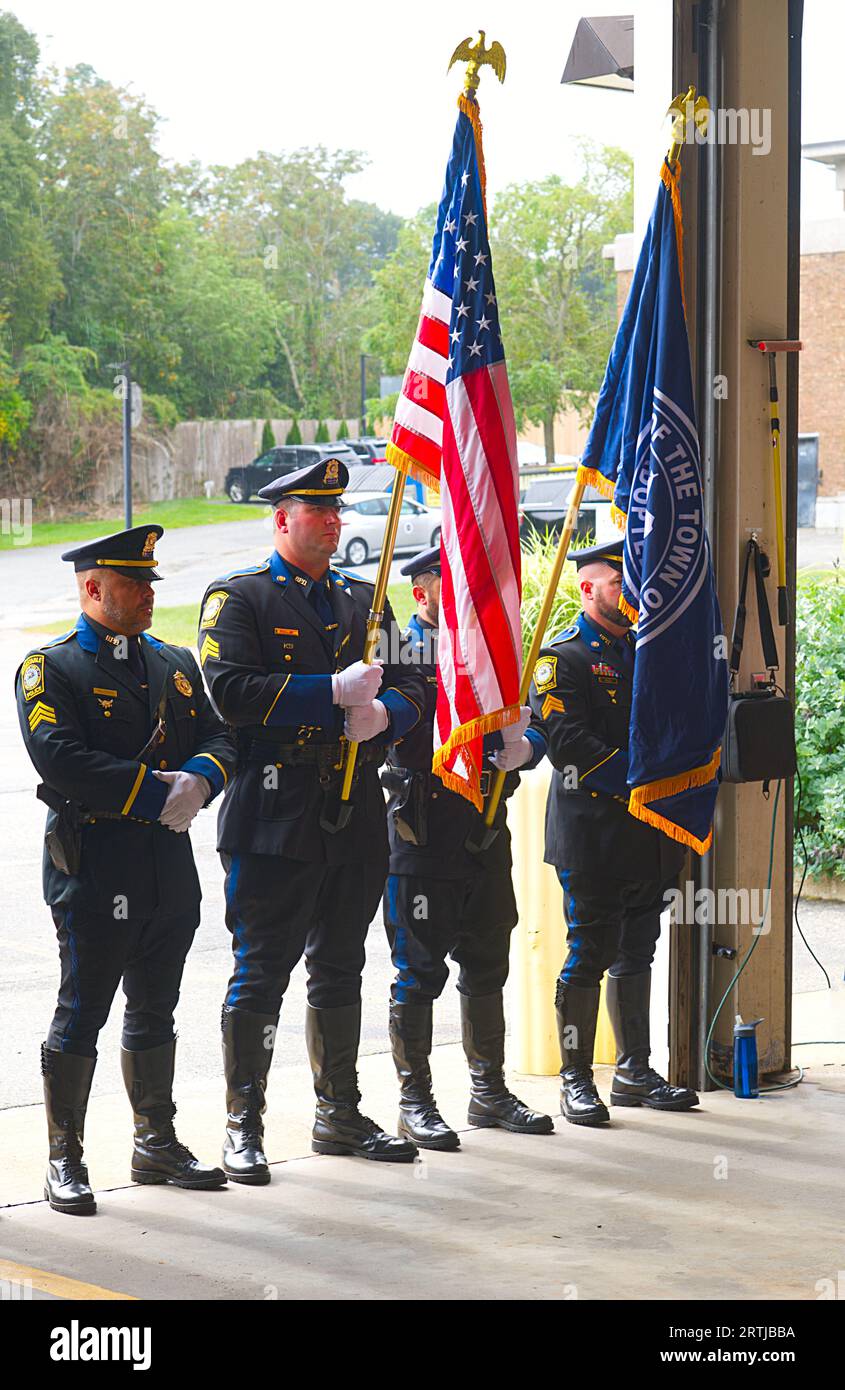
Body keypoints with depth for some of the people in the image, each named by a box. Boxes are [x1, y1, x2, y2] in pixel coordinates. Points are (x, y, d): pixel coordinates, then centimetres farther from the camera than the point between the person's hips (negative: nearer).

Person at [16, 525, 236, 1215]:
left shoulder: (176, 663, 17)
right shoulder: (50, 668, -5)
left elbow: (220, 737, 12)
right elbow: (60, 759, -17)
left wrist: (198, 780, -11)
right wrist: (154, 792, -18)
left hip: (171, 868, 6)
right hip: (95, 867, -6)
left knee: (155, 1012, 15)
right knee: (81, 1015, -2)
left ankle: (157, 1144, 26)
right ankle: (65, 1161, 5)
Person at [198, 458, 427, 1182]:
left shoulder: (363, 600, 17)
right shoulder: (238, 598, -1)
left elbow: (410, 686, 12)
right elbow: (231, 691, -15)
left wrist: (382, 713, -11)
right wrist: (334, 693, -18)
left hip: (356, 816, 6)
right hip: (275, 818, -6)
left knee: (341, 969, 14)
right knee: (261, 971, -3)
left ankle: (340, 1114, 24)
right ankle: (244, 1127, 4)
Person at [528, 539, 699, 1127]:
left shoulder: (648, 651, 17)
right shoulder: (562, 658, -7)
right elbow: (566, 742, -17)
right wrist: (635, 781, -20)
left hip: (649, 836, 7)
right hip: (593, 835, -7)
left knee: (637, 952, 13)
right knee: (589, 953, -3)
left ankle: (635, 1072, 22)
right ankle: (576, 1079, 4)